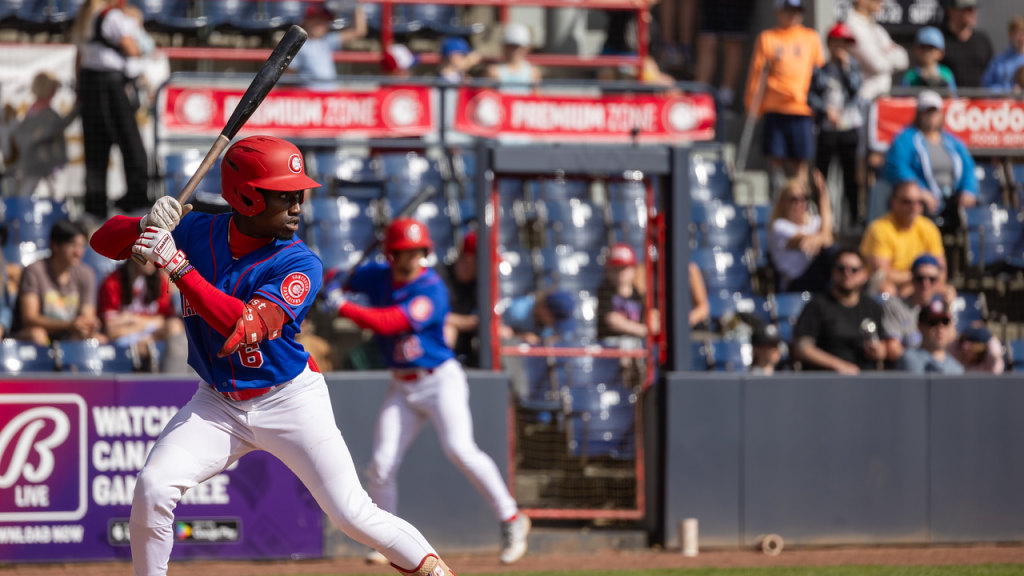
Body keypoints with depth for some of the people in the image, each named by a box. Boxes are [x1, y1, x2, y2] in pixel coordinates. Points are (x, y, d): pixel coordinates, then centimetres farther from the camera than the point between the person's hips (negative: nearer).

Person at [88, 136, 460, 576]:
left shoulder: (301, 266, -17)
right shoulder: (195, 233, -6)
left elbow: (248, 327, -32)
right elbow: (103, 241, -2)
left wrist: (178, 267, -35)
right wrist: (149, 224, -25)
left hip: (289, 402, -3)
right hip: (218, 403, 3)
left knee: (352, 515, -8)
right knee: (152, 487, -17)